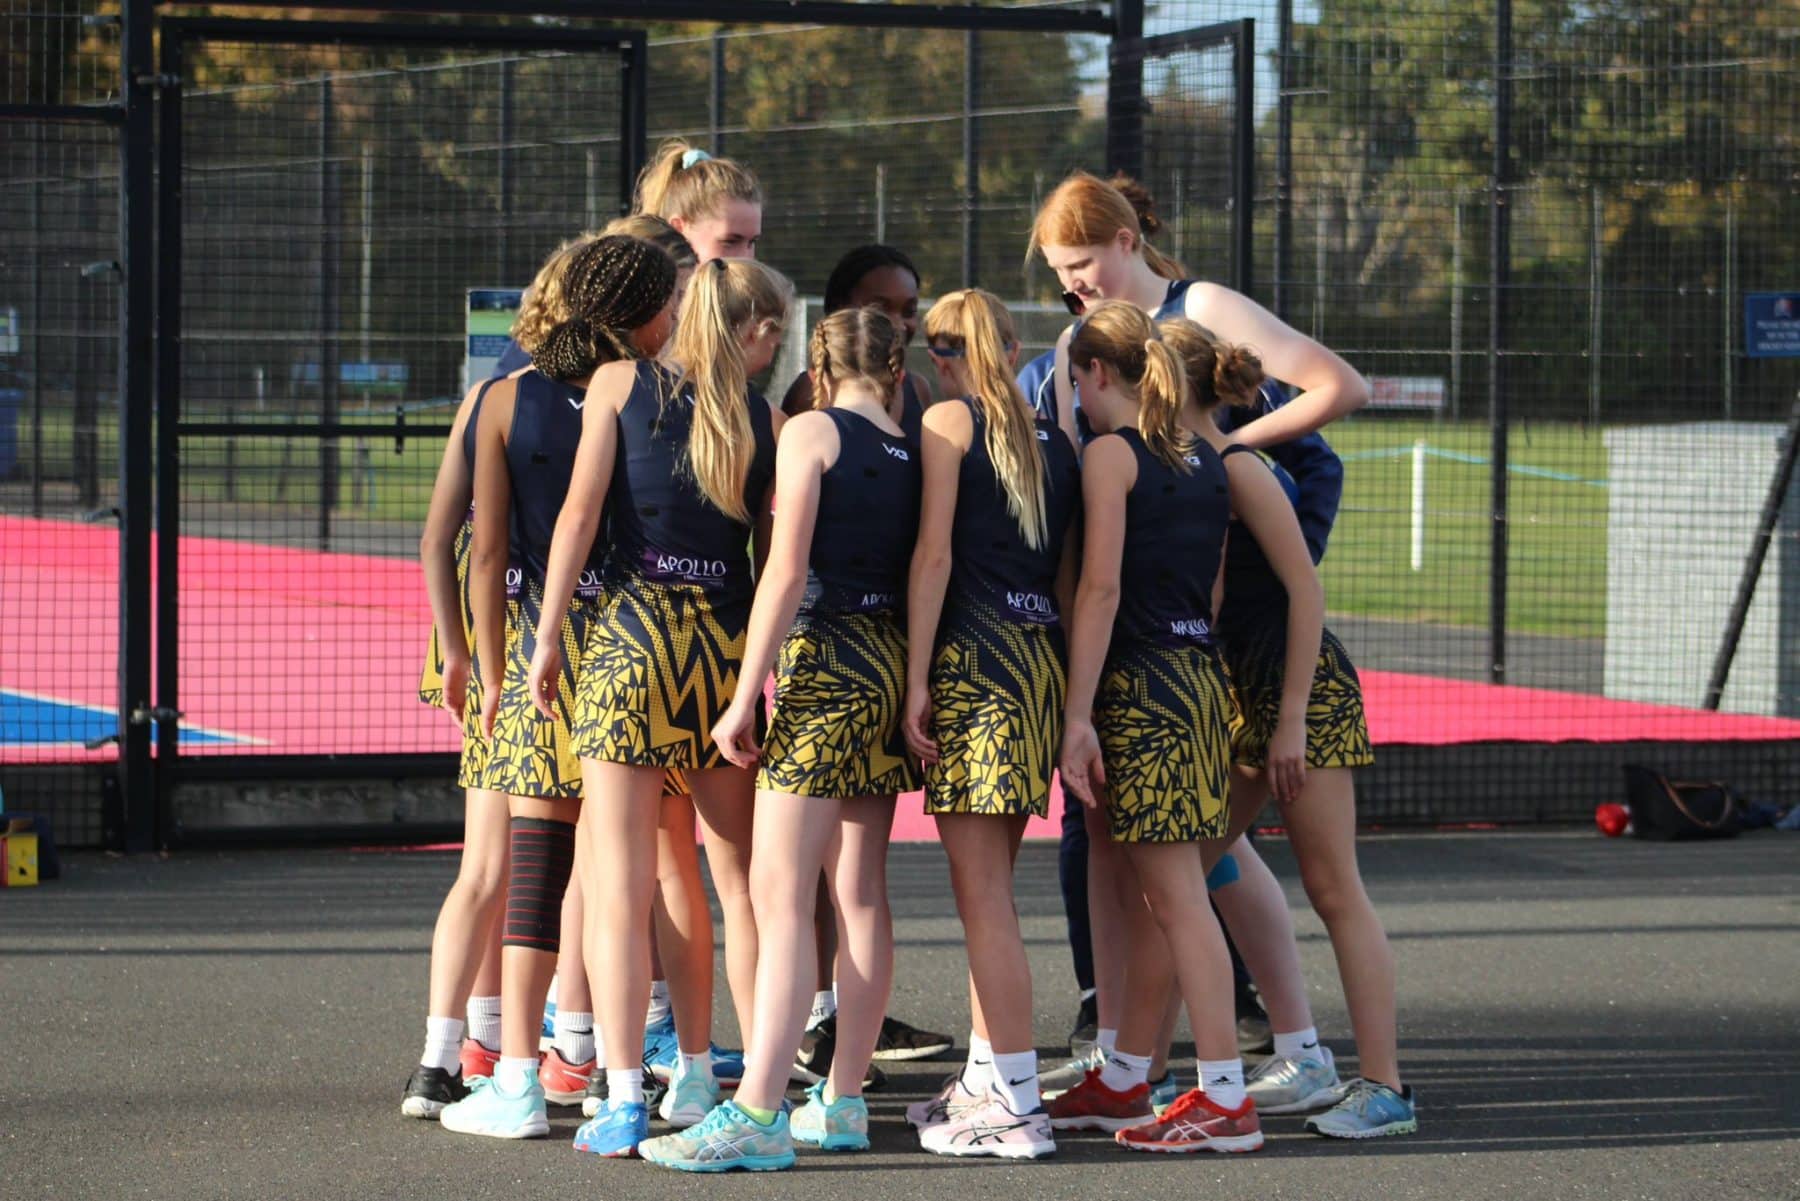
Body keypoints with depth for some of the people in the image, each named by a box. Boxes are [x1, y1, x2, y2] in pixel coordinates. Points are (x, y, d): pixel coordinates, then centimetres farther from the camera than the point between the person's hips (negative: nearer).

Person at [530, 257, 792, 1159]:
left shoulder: (621, 384, 2)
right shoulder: (765, 421, 6)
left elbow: (578, 514, -4)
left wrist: (547, 637, 0)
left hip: (632, 634, -2)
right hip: (729, 643, 2)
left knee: (619, 888, -1)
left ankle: (623, 1104, -6)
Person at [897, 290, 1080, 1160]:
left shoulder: (948, 422, -2)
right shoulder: (1054, 441, 16)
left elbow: (934, 554, -10)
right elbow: (1069, 578, 15)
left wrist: (917, 678, -10)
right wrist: (1071, 696, 18)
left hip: (974, 656, -7)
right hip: (1042, 660, 7)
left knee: (982, 893, -5)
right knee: (987, 889, 16)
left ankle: (1015, 1105, -7)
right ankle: (987, 1078, 22)